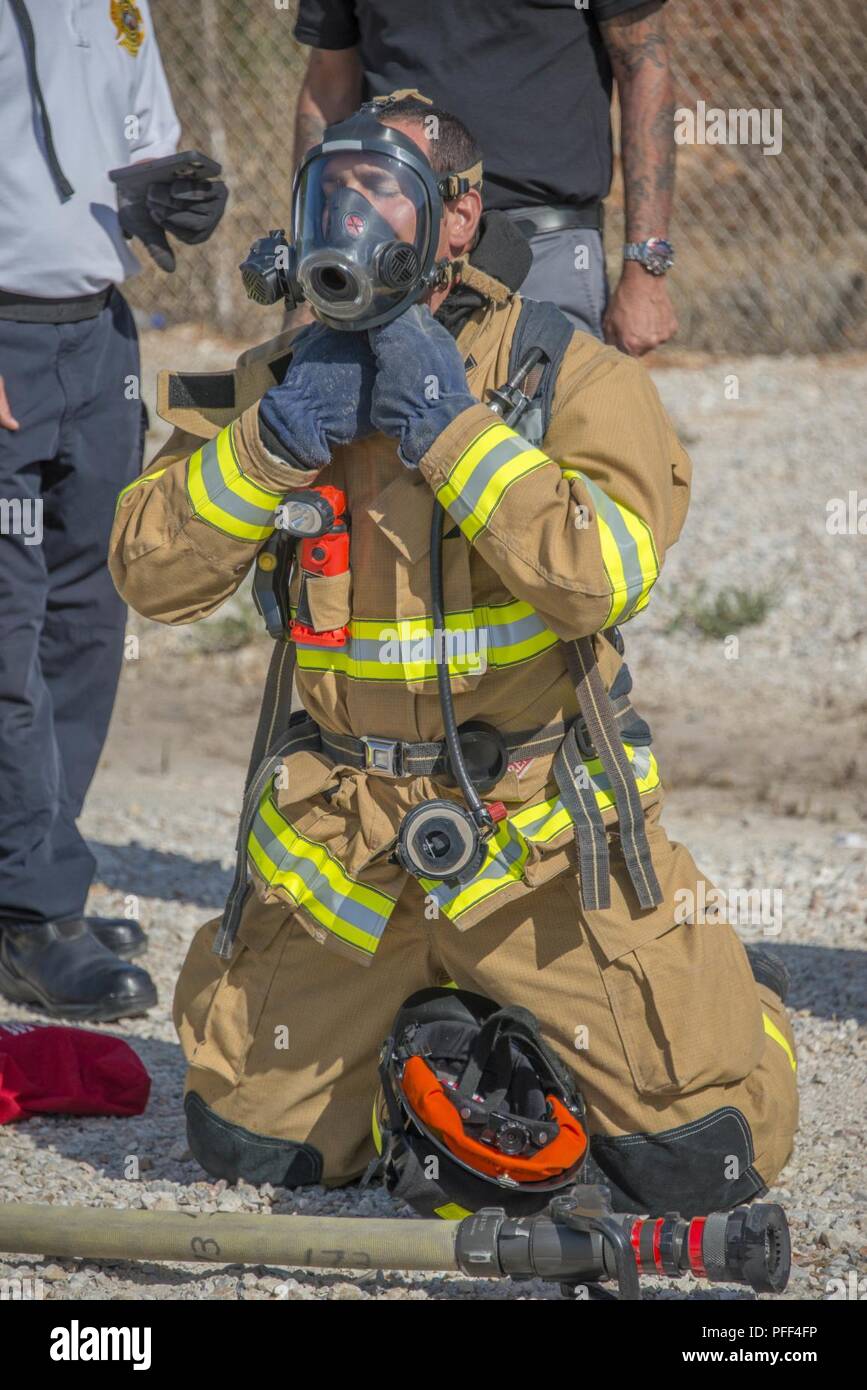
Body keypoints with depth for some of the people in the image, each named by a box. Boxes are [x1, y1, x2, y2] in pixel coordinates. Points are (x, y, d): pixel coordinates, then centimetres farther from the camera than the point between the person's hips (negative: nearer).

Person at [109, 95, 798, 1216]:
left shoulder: (572, 379, -7)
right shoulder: (277, 383, 4)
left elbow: (604, 576, -24)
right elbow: (152, 575, -4)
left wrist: (451, 428, -22)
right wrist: (275, 442, -16)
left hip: (542, 841, -3)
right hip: (344, 846, 3)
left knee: (706, 1160, -8)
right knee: (246, 1148, 7)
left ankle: (716, 999, 27)